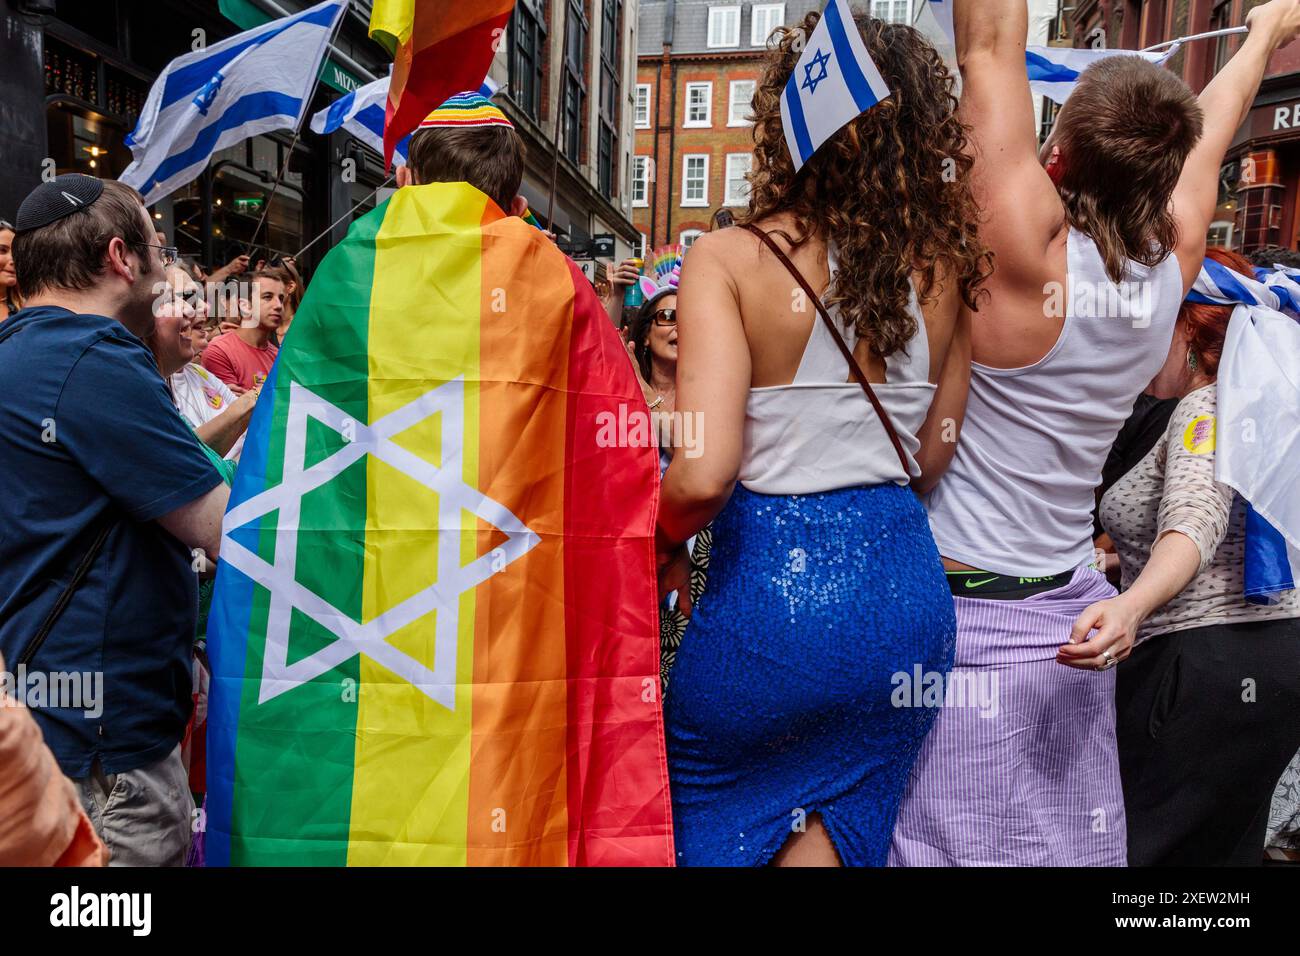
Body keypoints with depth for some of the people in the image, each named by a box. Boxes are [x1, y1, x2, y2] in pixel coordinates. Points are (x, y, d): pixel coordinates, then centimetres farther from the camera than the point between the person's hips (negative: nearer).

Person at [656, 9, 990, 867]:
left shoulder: (729, 260, -13)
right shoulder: (943, 267, 0)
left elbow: (702, 473, -21)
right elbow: (937, 459, 2)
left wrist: (664, 546, -2)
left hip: (770, 581, -4)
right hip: (907, 585, 5)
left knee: (698, 818, 23)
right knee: (839, 828, 23)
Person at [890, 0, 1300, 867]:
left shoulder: (1030, 252, -18)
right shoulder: (1170, 269, -1)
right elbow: (1209, 135, 19)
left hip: (966, 611, -6)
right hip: (1072, 614, 7)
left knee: (951, 840, 5)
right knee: (1067, 841, 20)